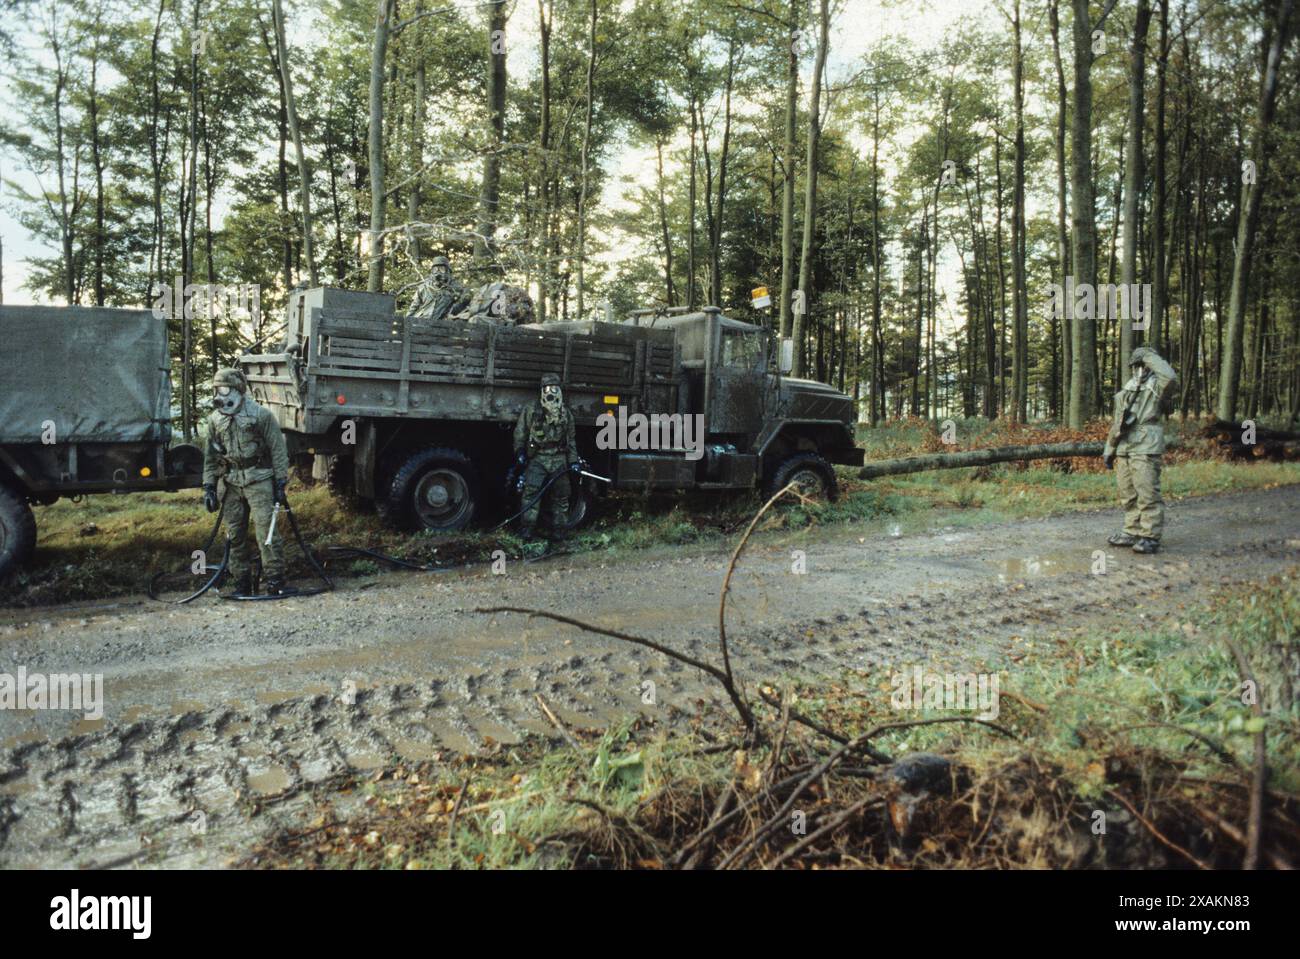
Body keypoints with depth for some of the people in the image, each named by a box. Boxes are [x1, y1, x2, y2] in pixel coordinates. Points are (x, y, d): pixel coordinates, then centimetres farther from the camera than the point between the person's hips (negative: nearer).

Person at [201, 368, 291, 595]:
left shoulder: (261, 415, -6)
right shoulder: (215, 419, 10)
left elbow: (278, 450, -6)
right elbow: (210, 456, 15)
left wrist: (280, 483, -9)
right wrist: (209, 487, 10)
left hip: (259, 480, -5)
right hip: (231, 483, 6)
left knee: (266, 529, -10)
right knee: (234, 533, 8)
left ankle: (275, 580, -4)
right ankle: (240, 580, 18)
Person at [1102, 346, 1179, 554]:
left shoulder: (1157, 386, -1)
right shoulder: (1126, 391, 20)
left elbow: (1170, 377, -27)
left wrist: (1149, 356, -14)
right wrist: (1109, 449, 22)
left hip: (1146, 450, -7)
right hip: (1124, 450, 7)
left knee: (1147, 494, -8)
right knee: (1128, 495, 11)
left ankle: (1150, 537, -3)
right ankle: (1132, 532, 20)